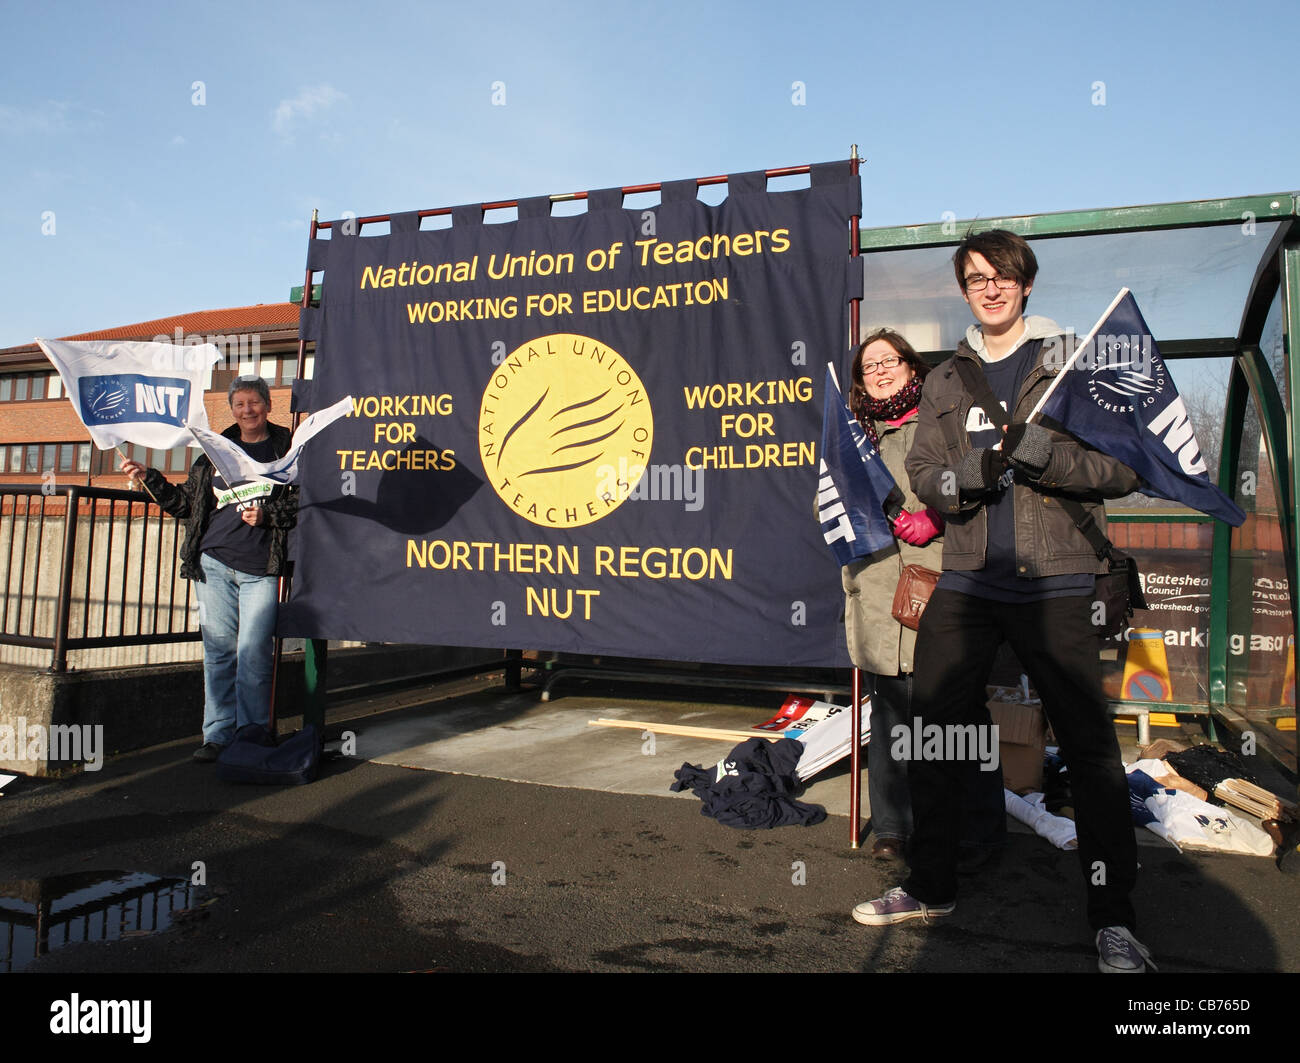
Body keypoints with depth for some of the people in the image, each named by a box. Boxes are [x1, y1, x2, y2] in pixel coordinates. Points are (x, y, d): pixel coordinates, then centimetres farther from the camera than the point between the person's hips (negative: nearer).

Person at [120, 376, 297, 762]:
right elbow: (186, 505, 18)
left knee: (253, 652, -6)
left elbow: (303, 502, 1)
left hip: (261, 570, -3)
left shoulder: (286, 449, 5)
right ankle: (218, 735, 13)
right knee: (219, 650, 5)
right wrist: (149, 478, 10)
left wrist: (267, 515, -12)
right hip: (214, 563, 3)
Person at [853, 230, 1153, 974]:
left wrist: (1048, 455, -20)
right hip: (966, 582, 4)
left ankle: (1115, 919, 16)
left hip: (1055, 583, -3)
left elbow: (1127, 466, -2)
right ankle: (934, 887, 25)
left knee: (1089, 744, 0)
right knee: (932, 735, 7)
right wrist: (963, 477, -14)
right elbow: (922, 473, 8)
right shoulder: (947, 382, 14)